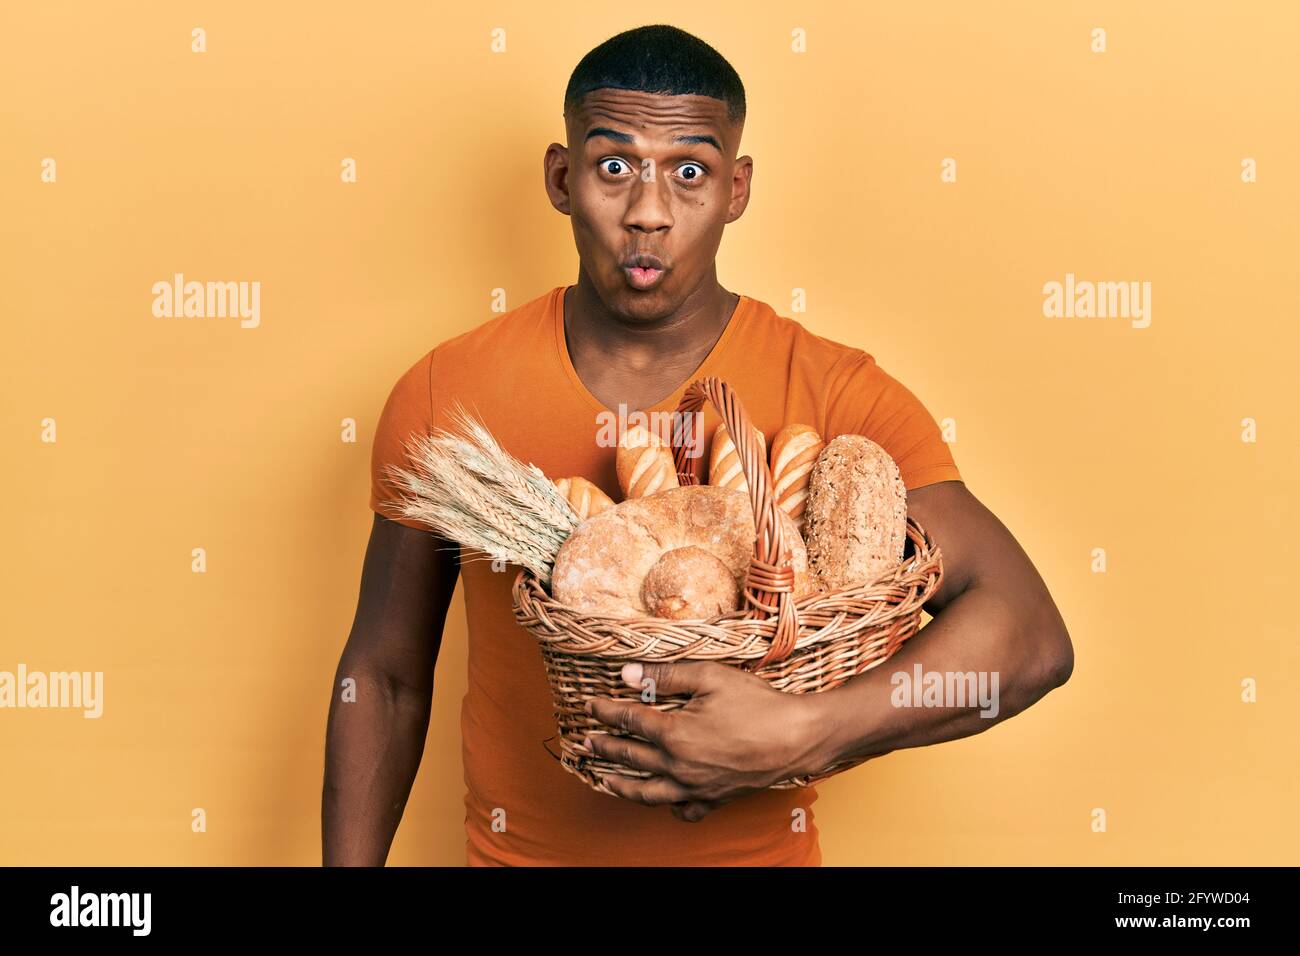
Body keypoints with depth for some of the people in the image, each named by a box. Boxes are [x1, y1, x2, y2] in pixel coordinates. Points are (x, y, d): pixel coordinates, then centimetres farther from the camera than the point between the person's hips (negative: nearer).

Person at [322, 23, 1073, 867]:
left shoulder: (841, 397, -15)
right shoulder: (442, 397, -11)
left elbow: (1029, 635, -23)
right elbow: (385, 675, -2)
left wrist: (804, 731, -35)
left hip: (761, 847, 0)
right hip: (518, 846, 1)